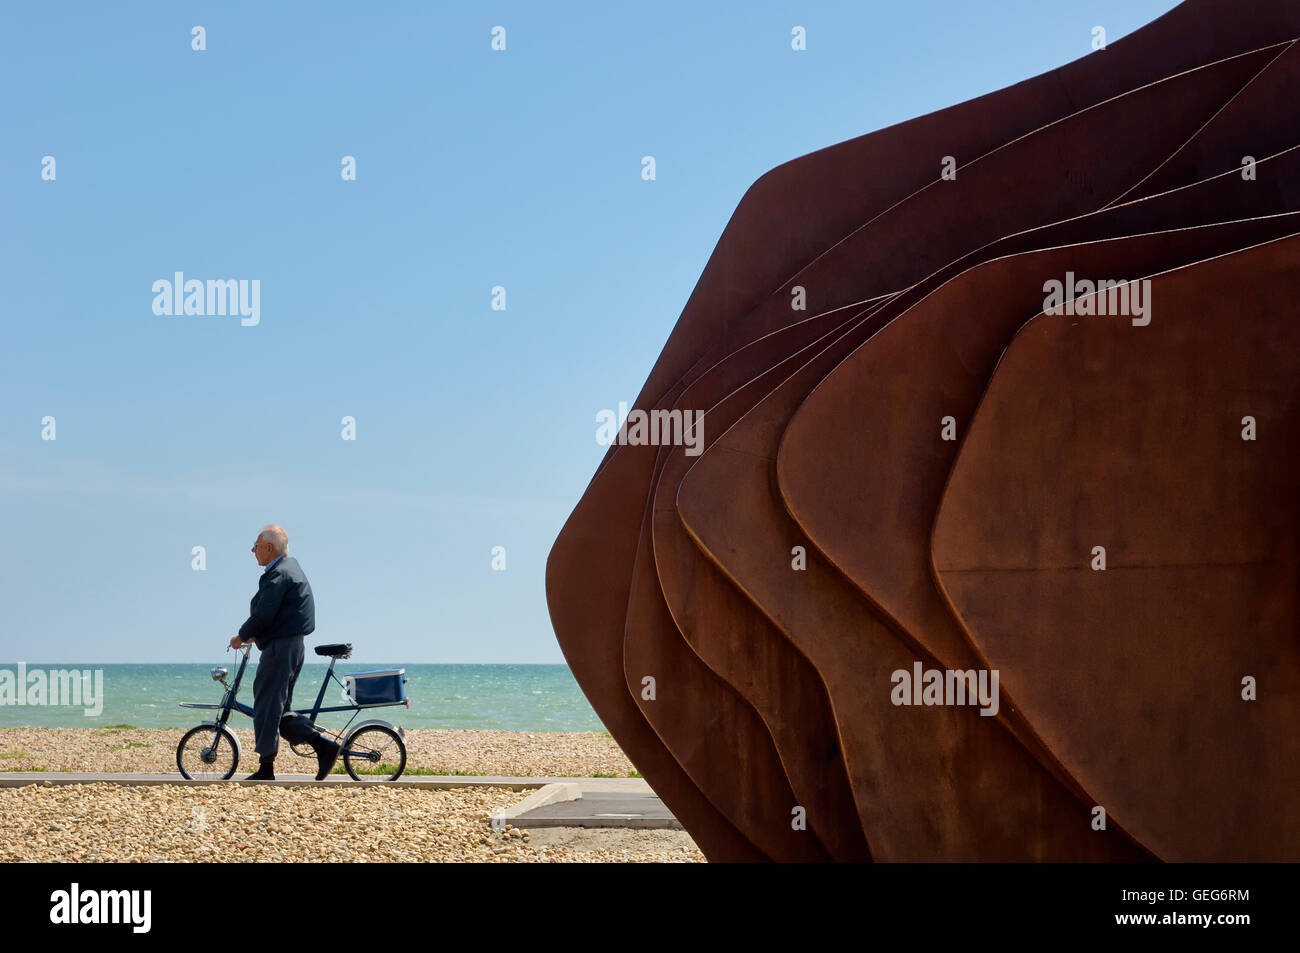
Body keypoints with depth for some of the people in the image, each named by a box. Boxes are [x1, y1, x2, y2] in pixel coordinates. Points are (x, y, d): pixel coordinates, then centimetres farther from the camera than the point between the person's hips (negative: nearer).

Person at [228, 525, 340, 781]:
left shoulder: (278, 574, -15)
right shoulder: (291, 567, 18)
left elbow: (263, 615, -21)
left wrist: (241, 637, -6)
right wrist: (256, 636, 19)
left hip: (280, 648, -10)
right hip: (294, 645, 10)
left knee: (267, 707, -4)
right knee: (280, 710, 12)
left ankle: (266, 768, 0)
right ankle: (323, 745, 4)